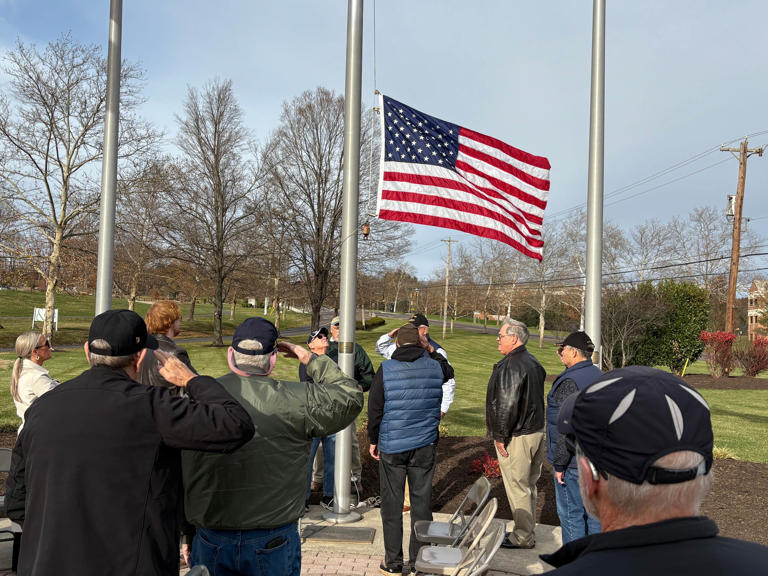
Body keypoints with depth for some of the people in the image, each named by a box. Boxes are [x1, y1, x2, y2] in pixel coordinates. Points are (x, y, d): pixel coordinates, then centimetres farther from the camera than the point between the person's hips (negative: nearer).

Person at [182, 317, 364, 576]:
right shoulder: (296, 401, -15)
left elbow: (181, 475, 2)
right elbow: (350, 397, 1)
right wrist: (308, 357, 8)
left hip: (211, 543, 2)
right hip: (273, 545, -2)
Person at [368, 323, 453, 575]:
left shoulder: (386, 369, -9)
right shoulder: (435, 367, -3)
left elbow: (375, 409, -4)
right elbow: (449, 371, 23)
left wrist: (373, 440, 7)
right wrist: (431, 350, 20)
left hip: (392, 446, -2)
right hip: (425, 445, 2)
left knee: (392, 503, 8)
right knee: (422, 500, 11)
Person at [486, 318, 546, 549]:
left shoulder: (511, 366, -20)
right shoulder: (532, 362, 12)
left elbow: (507, 405, -24)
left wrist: (500, 436, -16)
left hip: (516, 436, -10)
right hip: (535, 432, 10)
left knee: (517, 488, 1)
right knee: (528, 485, 18)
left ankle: (523, 537, 11)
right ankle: (527, 530, 30)